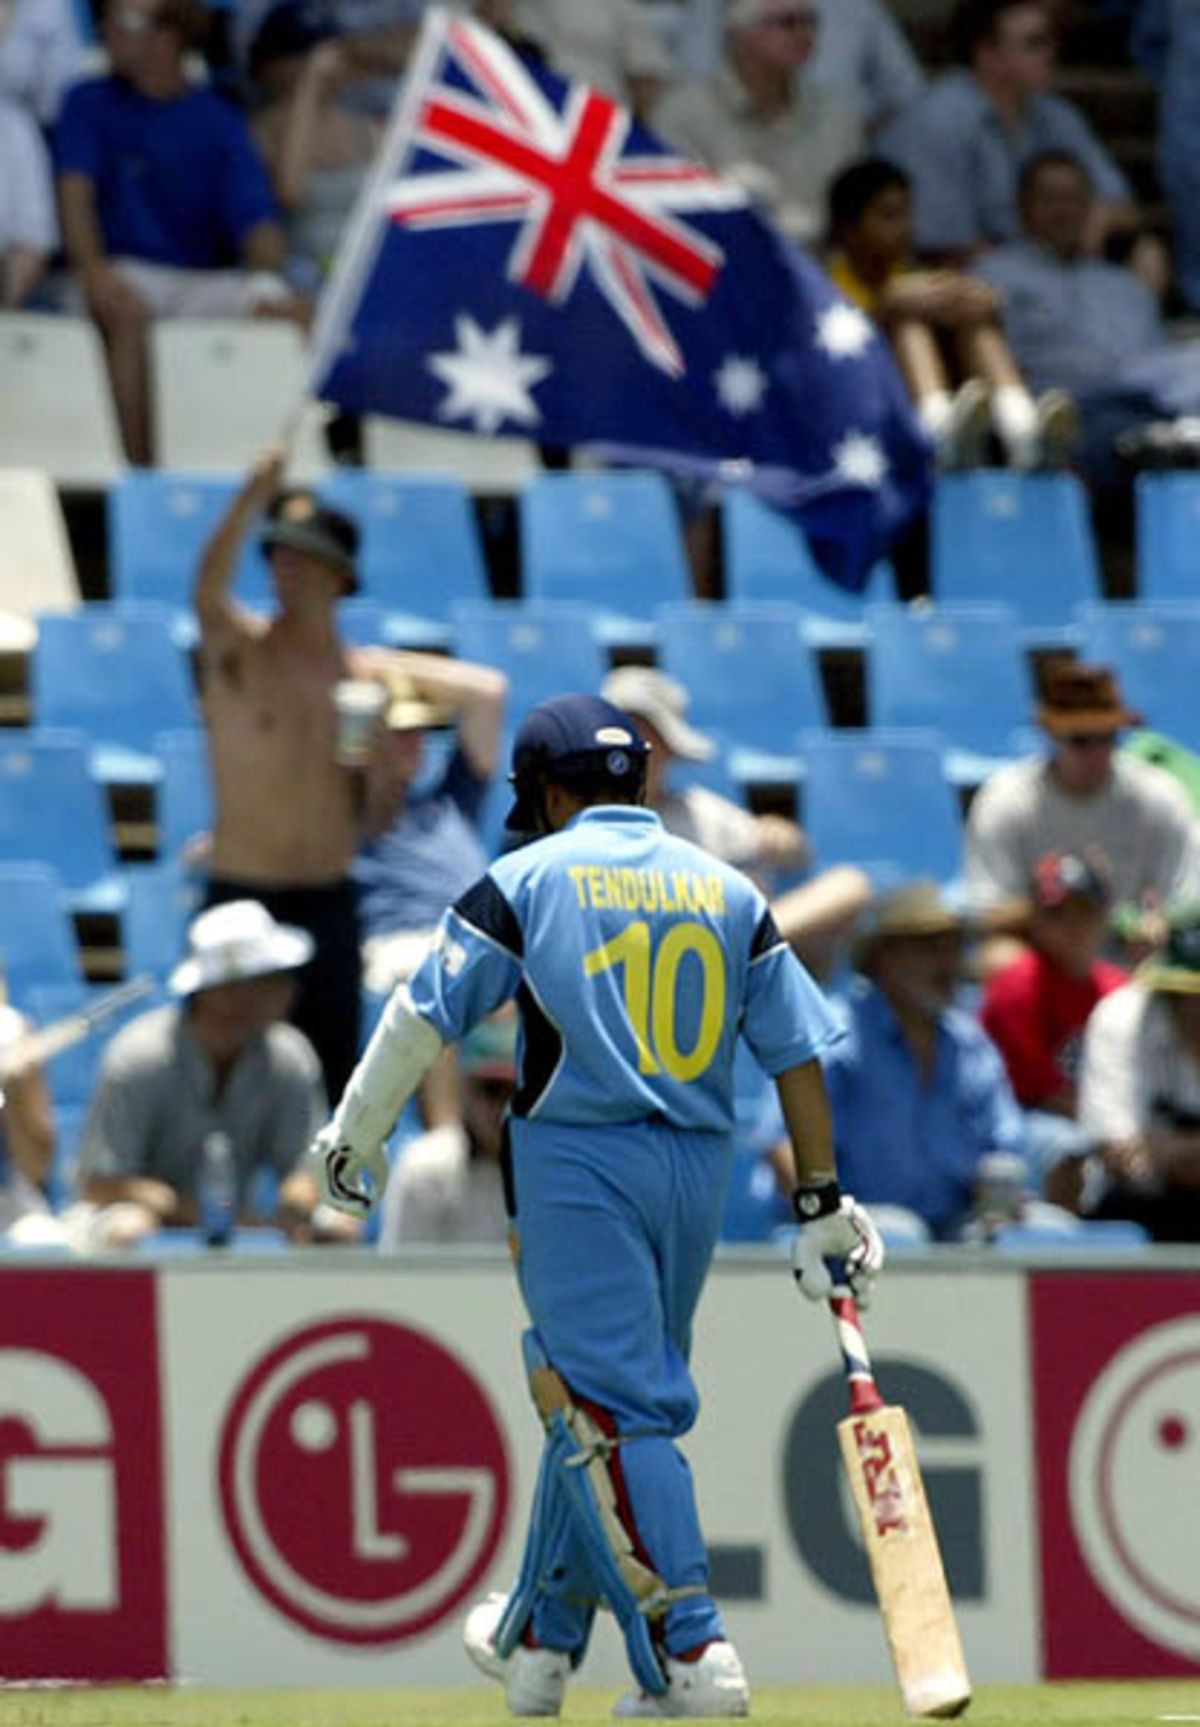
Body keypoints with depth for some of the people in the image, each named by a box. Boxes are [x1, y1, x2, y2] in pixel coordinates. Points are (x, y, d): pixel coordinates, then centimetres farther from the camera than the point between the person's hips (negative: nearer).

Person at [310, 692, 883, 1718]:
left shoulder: (528, 880, -2)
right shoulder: (726, 889, 10)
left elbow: (424, 1016, -2)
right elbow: (797, 1048, 7)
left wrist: (353, 1140, 9)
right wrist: (823, 1201, 10)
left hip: (577, 1166, -5)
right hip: (697, 1171, 5)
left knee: (610, 1409, -7)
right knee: (597, 1396, 18)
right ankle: (540, 1642, 27)